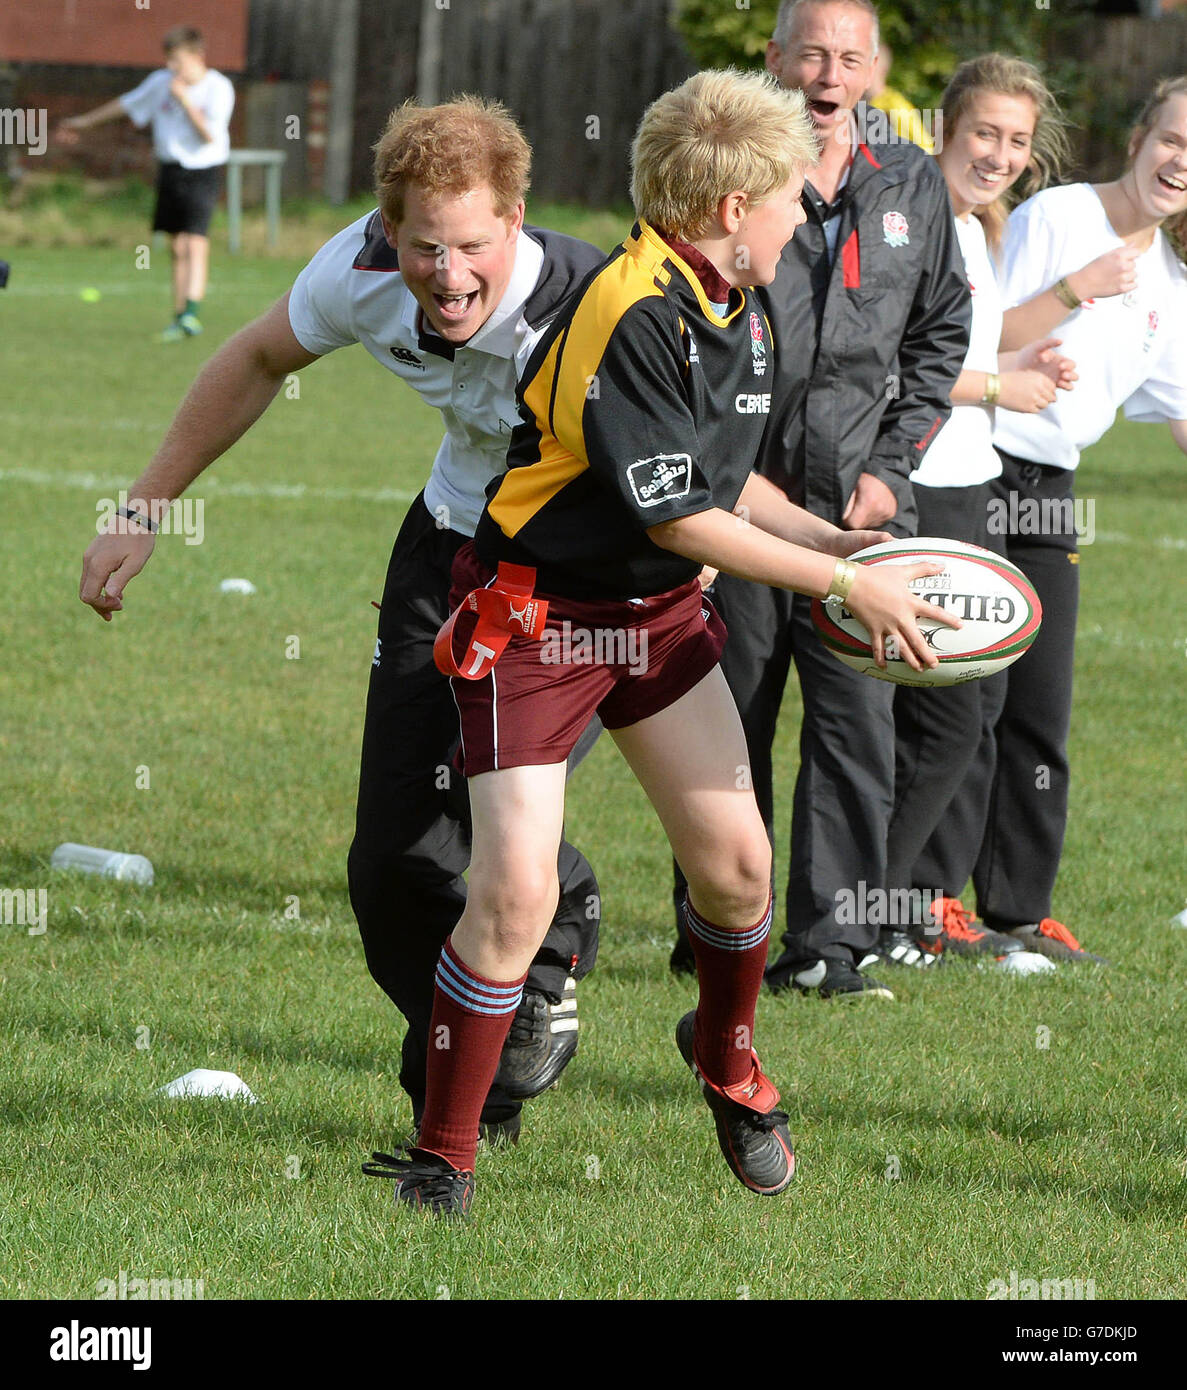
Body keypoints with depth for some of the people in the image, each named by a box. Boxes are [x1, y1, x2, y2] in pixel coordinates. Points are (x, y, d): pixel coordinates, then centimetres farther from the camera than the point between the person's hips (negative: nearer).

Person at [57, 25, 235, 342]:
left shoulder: (218, 88, -11)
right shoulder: (161, 82, 3)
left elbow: (209, 134, -19)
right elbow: (126, 104, 17)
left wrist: (184, 99, -22)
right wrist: (85, 122, 24)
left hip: (202, 170, -5)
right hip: (171, 169, 5)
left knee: (196, 241, -18)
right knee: (177, 247, 7)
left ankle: (192, 313, -27)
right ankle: (179, 318, 10)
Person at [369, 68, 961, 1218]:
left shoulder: (742, 313, 7)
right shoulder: (627, 313, -25)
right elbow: (674, 515, -23)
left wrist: (832, 540, 7)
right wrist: (848, 584, -17)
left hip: (664, 611, 8)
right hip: (536, 613, -8)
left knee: (735, 859, 1)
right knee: (516, 892, -15)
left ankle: (726, 1058, 32)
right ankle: (441, 1161, -2)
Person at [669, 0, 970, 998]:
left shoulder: (912, 186, 7)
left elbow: (942, 335, 14)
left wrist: (890, 467, 4)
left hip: (861, 502, 2)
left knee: (858, 721, -4)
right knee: (728, 723, 5)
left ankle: (830, 942, 1)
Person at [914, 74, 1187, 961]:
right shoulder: (1052, 218, -9)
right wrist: (1077, 290, -21)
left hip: (1052, 487, 7)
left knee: (1042, 710, 7)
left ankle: (1020, 907, 13)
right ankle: (926, 894, -2)